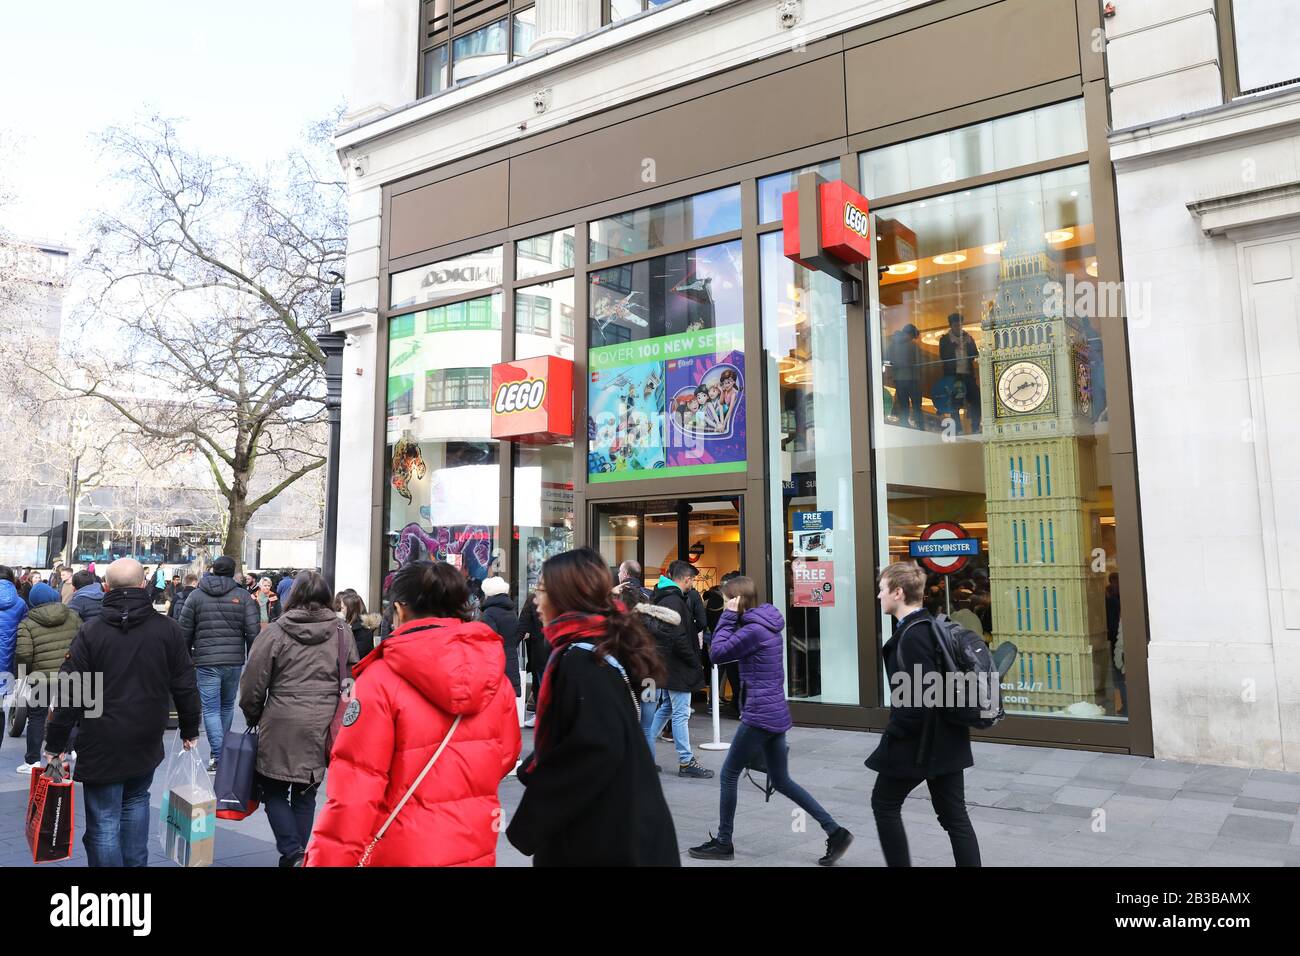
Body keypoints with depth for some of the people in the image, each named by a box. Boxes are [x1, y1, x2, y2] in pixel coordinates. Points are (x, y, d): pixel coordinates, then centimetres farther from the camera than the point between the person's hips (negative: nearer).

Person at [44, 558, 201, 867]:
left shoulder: (90, 633, -10)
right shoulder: (167, 629, -4)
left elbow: (68, 695, -9)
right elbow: (185, 687, 1)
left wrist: (55, 744, 1)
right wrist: (190, 731, 13)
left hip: (101, 746, -3)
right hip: (147, 745, 3)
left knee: (104, 823, 4)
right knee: (136, 802, 24)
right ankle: (135, 862, 28)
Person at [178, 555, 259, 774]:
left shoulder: (196, 596, 2)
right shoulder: (243, 596, 0)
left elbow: (185, 632, 3)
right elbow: (253, 632, -4)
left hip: (206, 661, -2)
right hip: (234, 661, 2)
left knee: (211, 710, 1)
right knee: (227, 706, 18)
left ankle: (219, 758, -6)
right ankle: (220, 751, 30)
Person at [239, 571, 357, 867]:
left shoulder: (276, 631, -5)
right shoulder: (342, 631, 2)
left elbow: (252, 684, -1)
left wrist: (254, 718, 16)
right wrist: (336, 720, 20)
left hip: (281, 726, -3)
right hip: (322, 728, 3)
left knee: (274, 791, 13)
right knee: (305, 796, 16)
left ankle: (292, 853, 0)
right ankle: (299, 854, 22)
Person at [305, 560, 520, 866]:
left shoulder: (382, 679, -17)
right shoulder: (495, 674, -4)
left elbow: (355, 788, -18)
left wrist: (327, 860, -10)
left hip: (404, 852, -4)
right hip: (476, 849, 4)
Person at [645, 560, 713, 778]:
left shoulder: (661, 598, 13)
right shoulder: (674, 602, -19)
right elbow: (679, 639, -23)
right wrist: (695, 663, -11)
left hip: (665, 666, 10)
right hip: (677, 667, -10)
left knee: (666, 707, 20)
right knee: (681, 713, -2)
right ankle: (686, 762, 6)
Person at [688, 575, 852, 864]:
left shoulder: (755, 629, -19)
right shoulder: (766, 624, 11)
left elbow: (718, 653, -14)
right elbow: (736, 648, 15)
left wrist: (729, 614, -12)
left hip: (760, 715, -10)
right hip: (775, 713, 10)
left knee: (729, 774, 5)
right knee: (781, 781, 16)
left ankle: (723, 843, 18)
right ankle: (835, 832, 14)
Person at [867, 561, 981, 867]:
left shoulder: (913, 634, -21)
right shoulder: (931, 625, 9)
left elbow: (923, 695, -27)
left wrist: (894, 732, -15)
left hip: (919, 742, -9)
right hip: (946, 739, 9)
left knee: (884, 804, 10)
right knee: (954, 814, 11)